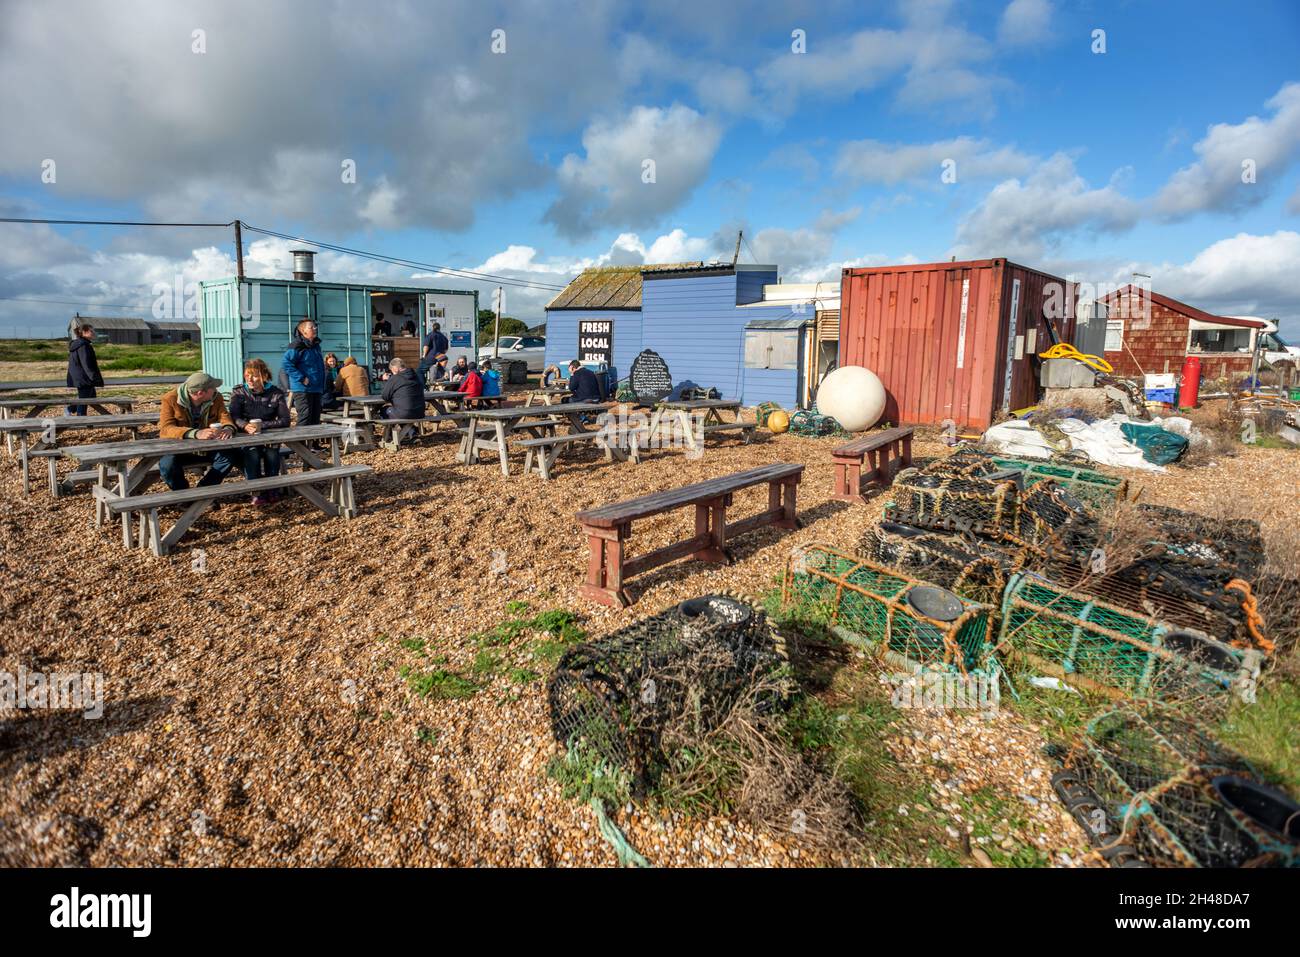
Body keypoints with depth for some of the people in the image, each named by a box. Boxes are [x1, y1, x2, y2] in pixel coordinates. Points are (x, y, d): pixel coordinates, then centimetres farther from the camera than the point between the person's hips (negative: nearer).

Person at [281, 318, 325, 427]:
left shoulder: (316, 345, 16)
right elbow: (285, 364, -20)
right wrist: (301, 378, -20)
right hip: (303, 390, -8)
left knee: (315, 420, 12)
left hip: (316, 389, 8)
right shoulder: (297, 346, -11)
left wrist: (322, 386, 19)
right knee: (305, 421, -9)